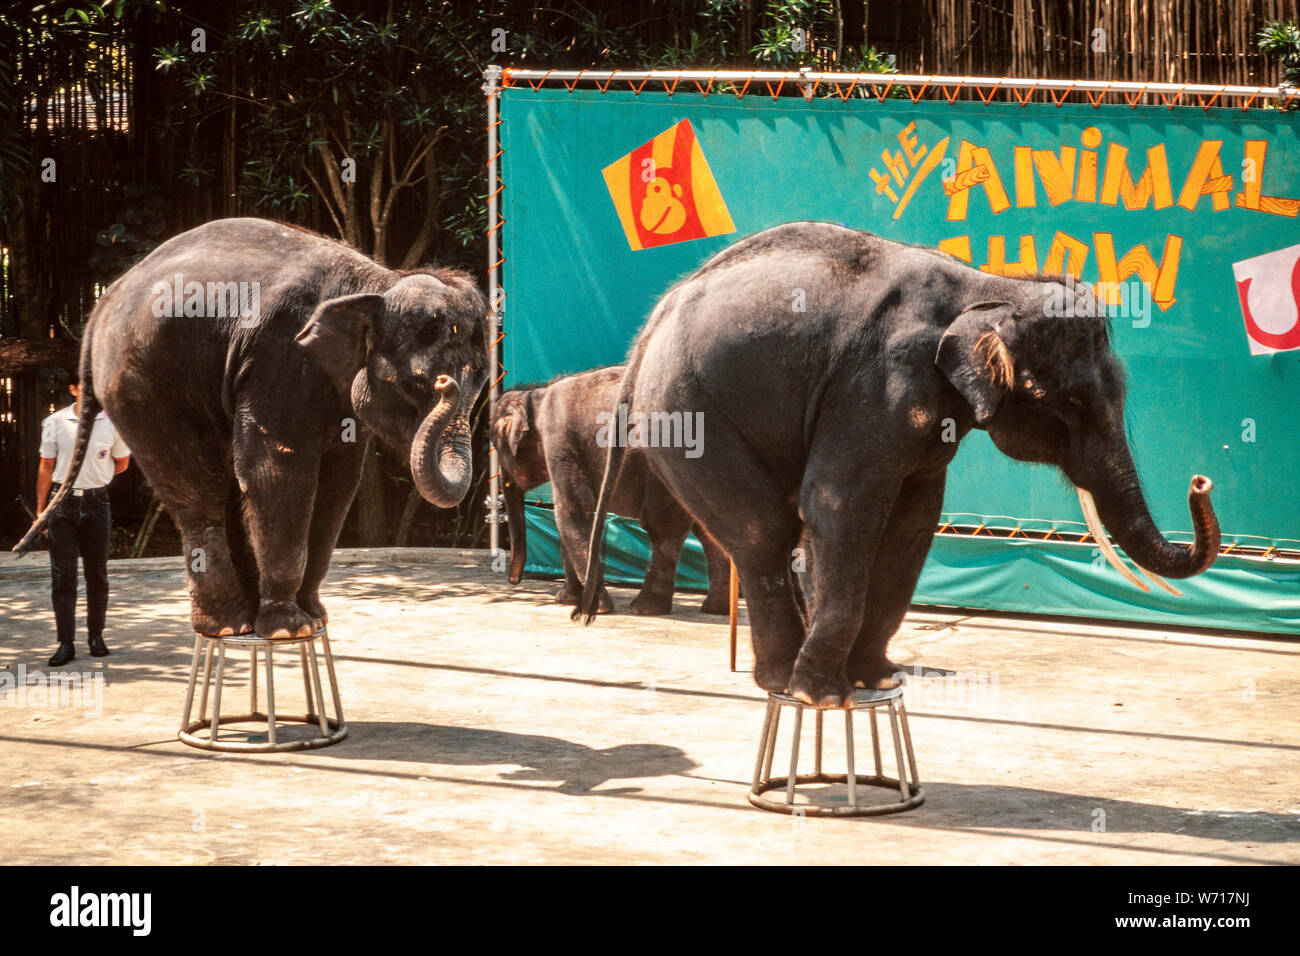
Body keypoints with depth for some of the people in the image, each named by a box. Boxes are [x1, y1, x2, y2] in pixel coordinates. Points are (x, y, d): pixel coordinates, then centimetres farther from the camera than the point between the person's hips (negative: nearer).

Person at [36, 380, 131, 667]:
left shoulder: (112, 424, -1)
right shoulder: (55, 423, 0)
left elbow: (122, 463, 15)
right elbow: (46, 468, 4)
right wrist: (40, 511, 3)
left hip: (96, 503, 1)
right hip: (62, 504, -1)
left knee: (97, 574, 7)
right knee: (63, 575, -3)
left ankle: (96, 635, 21)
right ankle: (66, 643, -1)